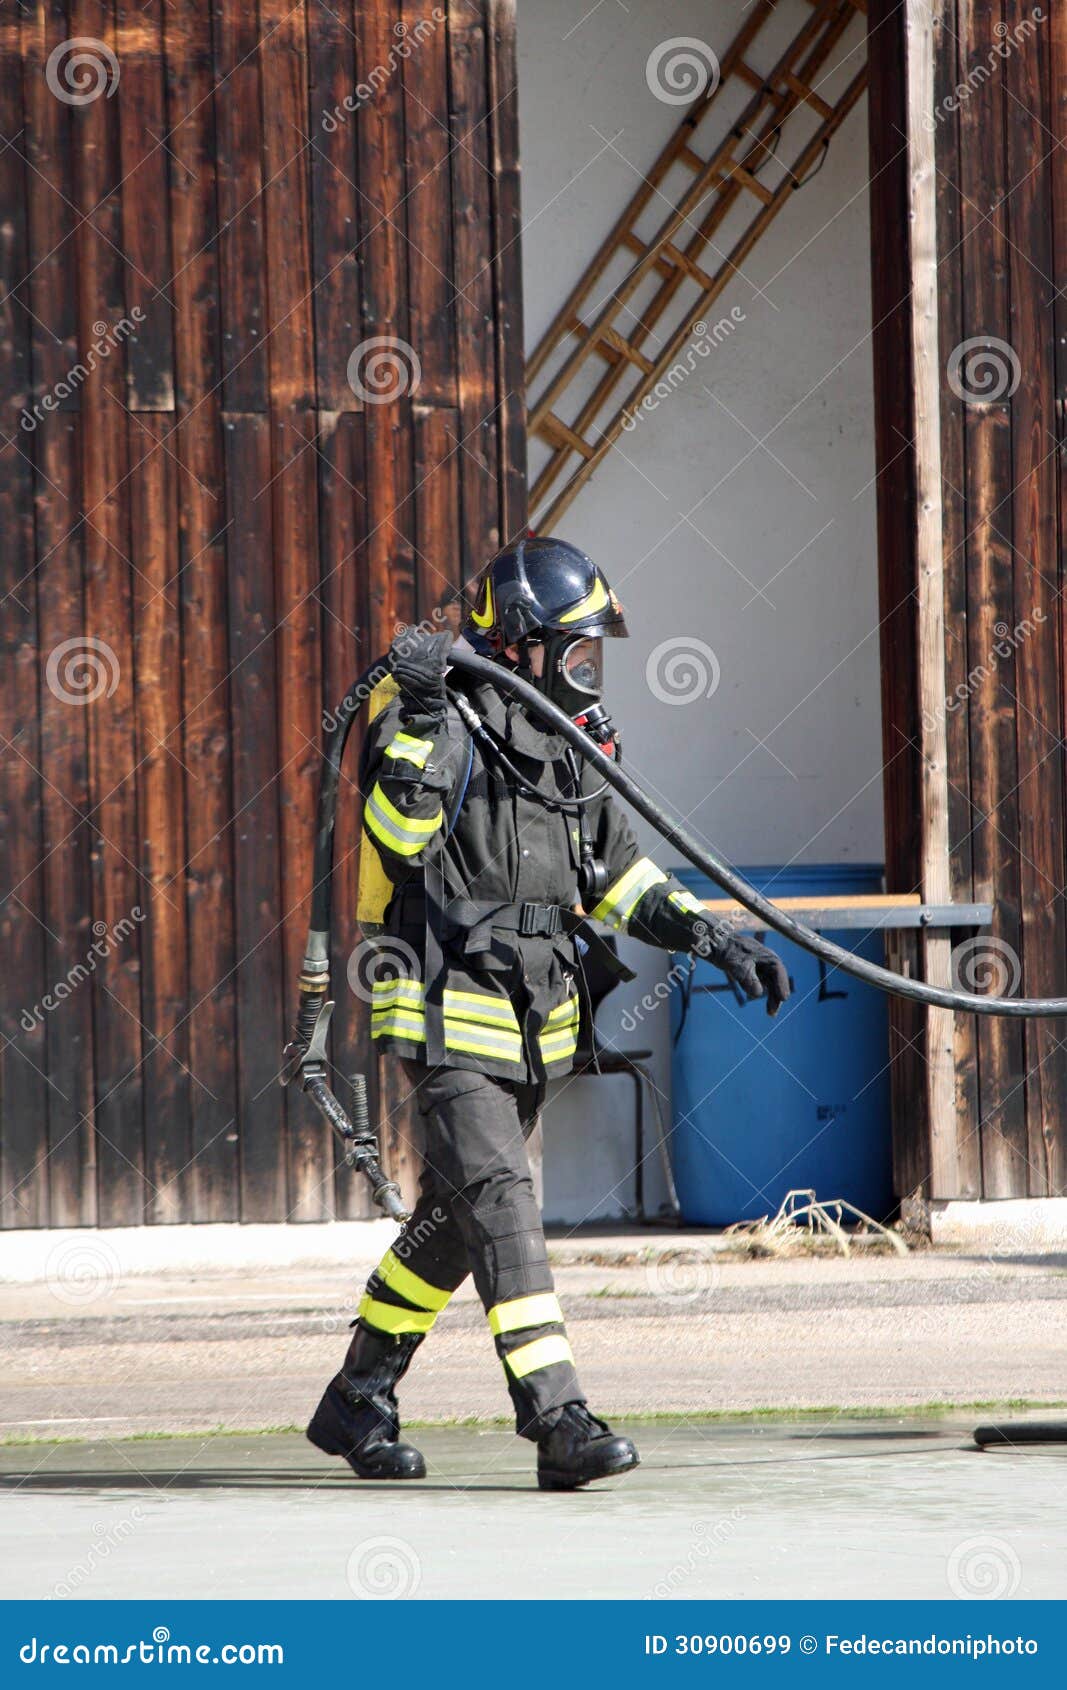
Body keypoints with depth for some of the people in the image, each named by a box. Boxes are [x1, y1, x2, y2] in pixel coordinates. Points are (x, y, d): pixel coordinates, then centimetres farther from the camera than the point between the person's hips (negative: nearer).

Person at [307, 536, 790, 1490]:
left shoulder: (568, 748, 13)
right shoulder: (447, 726, -12)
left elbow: (618, 875, 20)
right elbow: (396, 832, -27)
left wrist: (716, 941, 12)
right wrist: (420, 721, -37)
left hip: (534, 1019, 8)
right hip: (452, 1019, -8)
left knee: (454, 1217, 14)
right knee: (500, 1204, -17)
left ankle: (358, 1402, 26)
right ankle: (556, 1418, -23)